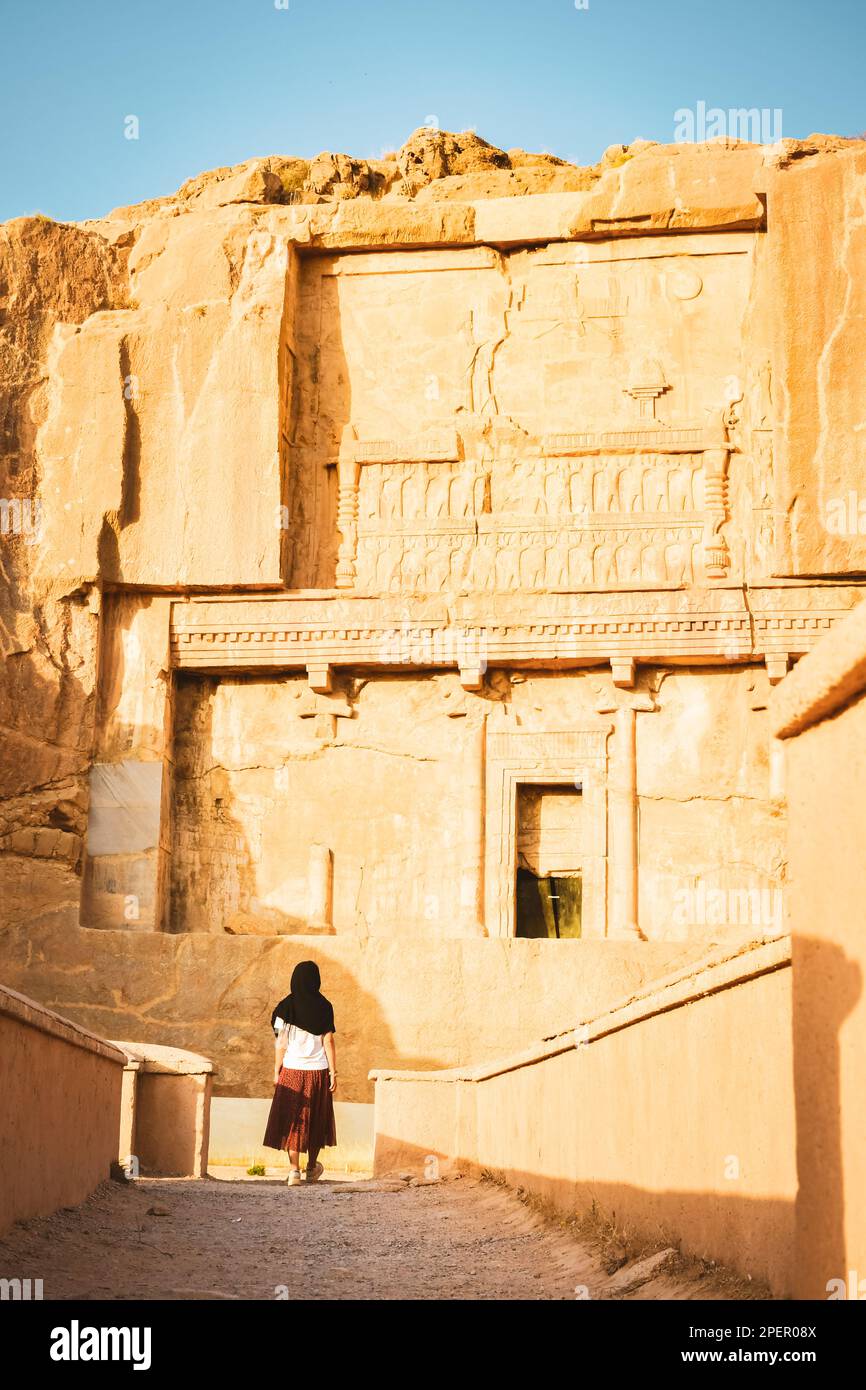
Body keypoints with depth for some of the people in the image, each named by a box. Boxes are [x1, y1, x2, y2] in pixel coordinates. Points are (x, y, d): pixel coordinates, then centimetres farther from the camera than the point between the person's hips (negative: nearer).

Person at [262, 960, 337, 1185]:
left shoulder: (286, 1007, -3)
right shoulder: (324, 1007, -2)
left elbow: (281, 1043, -3)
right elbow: (328, 1042, -4)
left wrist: (276, 1071, 5)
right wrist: (333, 1072, 1)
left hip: (292, 1070, -1)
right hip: (317, 1070, 1)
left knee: (292, 1119, 4)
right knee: (316, 1119, 15)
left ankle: (294, 1169, -7)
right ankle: (312, 1168, 25)